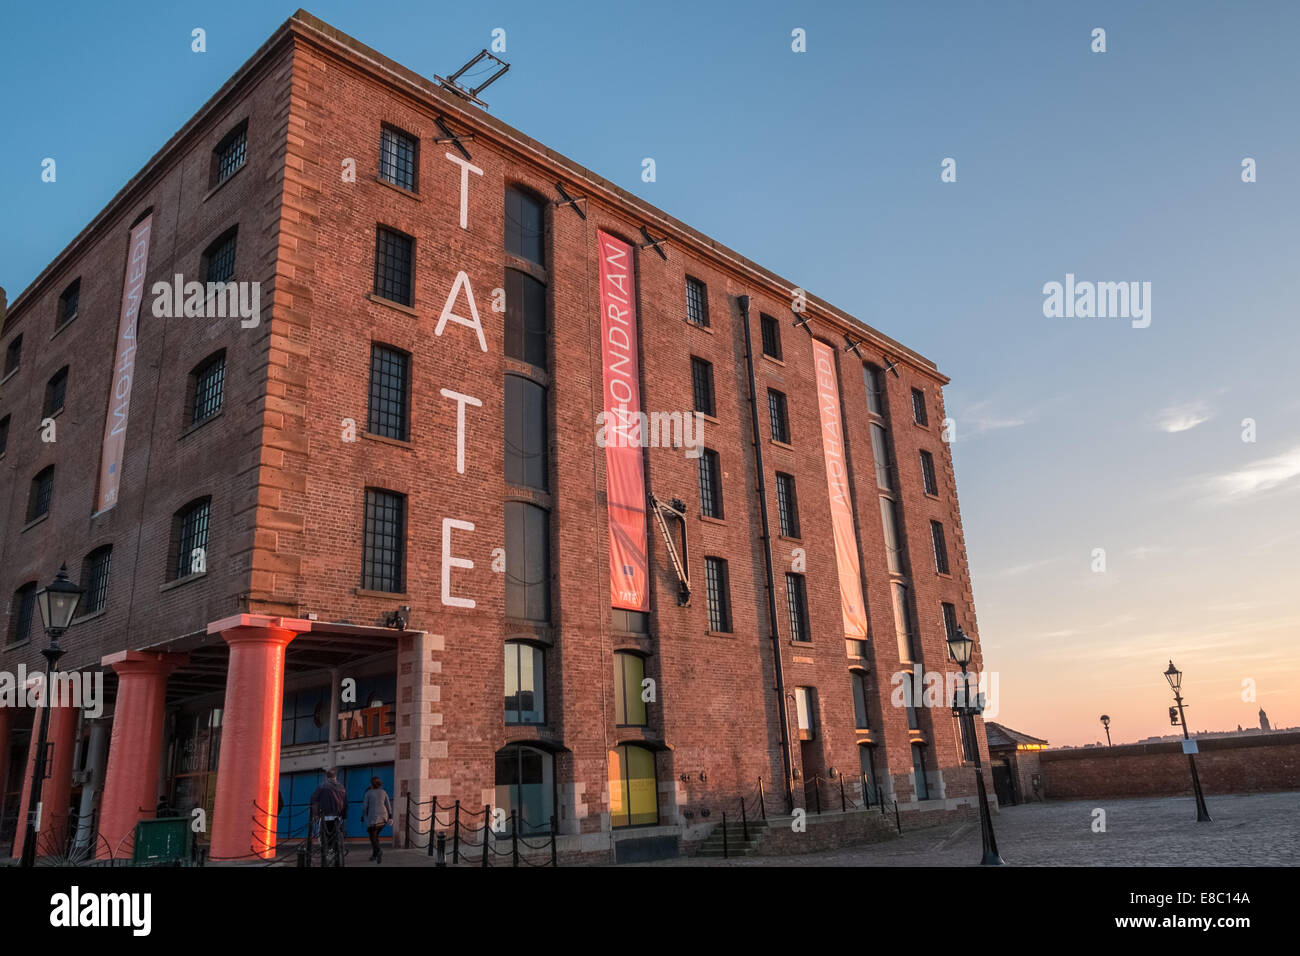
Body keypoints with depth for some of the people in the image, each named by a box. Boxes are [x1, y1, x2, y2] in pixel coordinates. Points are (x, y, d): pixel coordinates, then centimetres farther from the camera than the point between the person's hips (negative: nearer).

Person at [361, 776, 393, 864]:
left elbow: (364, 806, -1)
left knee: (373, 838, -3)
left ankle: (379, 850, -32)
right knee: (375, 835, 23)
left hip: (373, 818, -4)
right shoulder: (383, 792, 9)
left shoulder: (368, 793, 0)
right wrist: (390, 817, 1)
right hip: (383, 818, 4)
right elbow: (388, 805, 3)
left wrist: (363, 818, 8)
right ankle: (374, 855, 20)